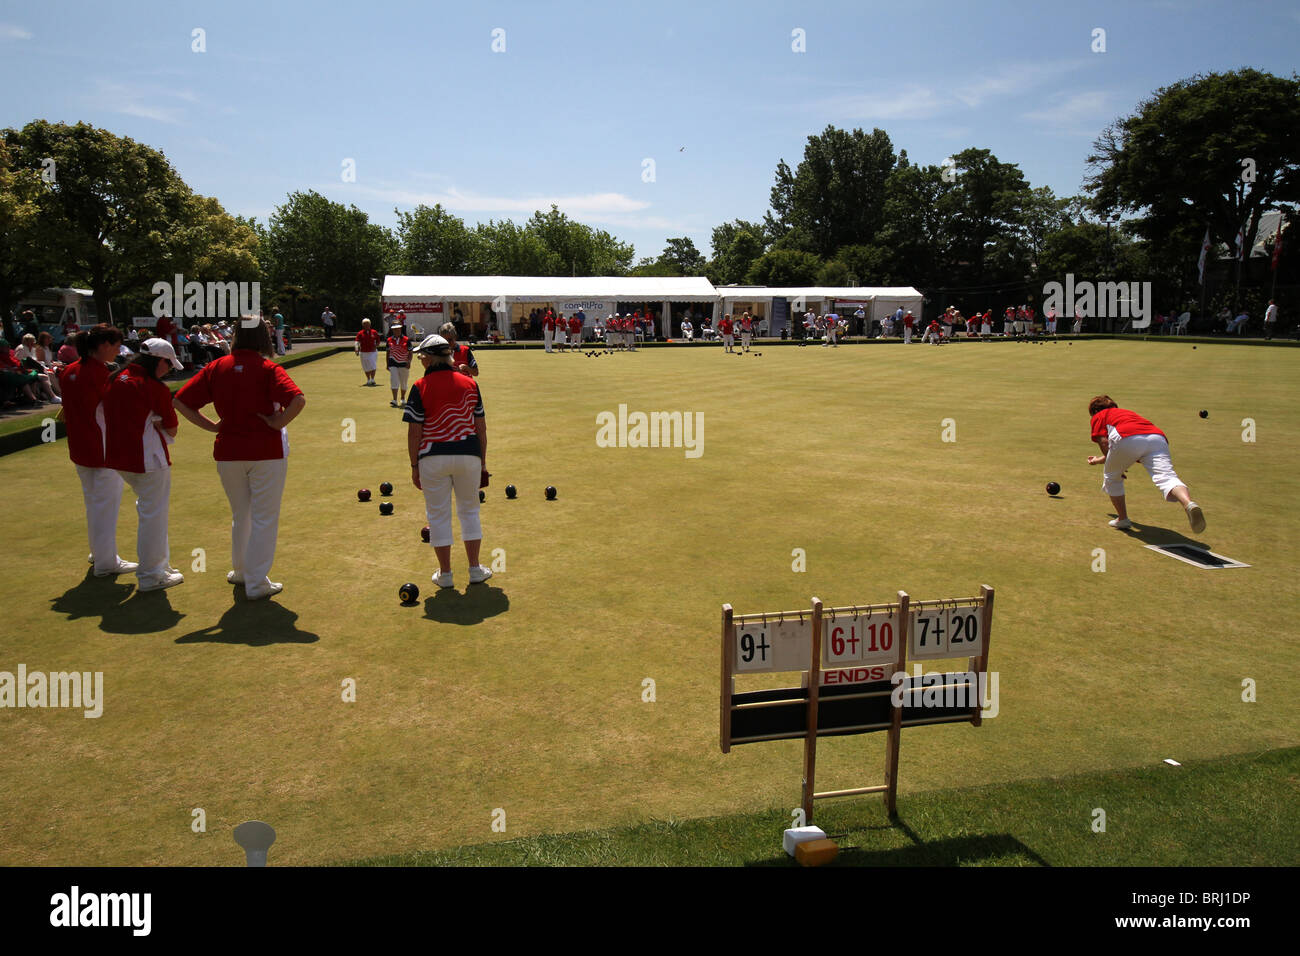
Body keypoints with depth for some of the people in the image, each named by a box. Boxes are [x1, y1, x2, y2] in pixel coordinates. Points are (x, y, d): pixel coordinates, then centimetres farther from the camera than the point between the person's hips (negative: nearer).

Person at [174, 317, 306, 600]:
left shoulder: (216, 368, 2)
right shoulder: (268, 369, -10)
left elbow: (180, 401, 1)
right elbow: (298, 400, -26)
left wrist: (212, 426, 3)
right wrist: (278, 423, -13)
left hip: (228, 452, 4)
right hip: (266, 452, -4)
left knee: (240, 515, 22)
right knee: (264, 518, 7)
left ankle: (240, 571, 38)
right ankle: (256, 583, 11)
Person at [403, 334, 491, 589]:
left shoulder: (420, 388, -7)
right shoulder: (470, 384, 2)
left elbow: (414, 432, -8)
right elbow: (481, 427, 5)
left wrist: (414, 466, 1)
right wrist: (482, 461, 14)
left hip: (433, 458, -2)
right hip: (468, 454, 3)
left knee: (438, 514, 9)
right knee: (469, 510, 17)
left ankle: (445, 573, 16)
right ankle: (475, 569, 19)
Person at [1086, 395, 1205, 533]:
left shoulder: (1099, 416, 27)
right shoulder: (1126, 413, 46)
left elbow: (1104, 442, 7)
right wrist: (1100, 460, 70)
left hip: (1127, 439, -5)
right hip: (1158, 437, 5)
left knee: (1112, 478, 22)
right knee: (1166, 477, -18)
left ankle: (1122, 519, 22)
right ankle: (1189, 504, -48)